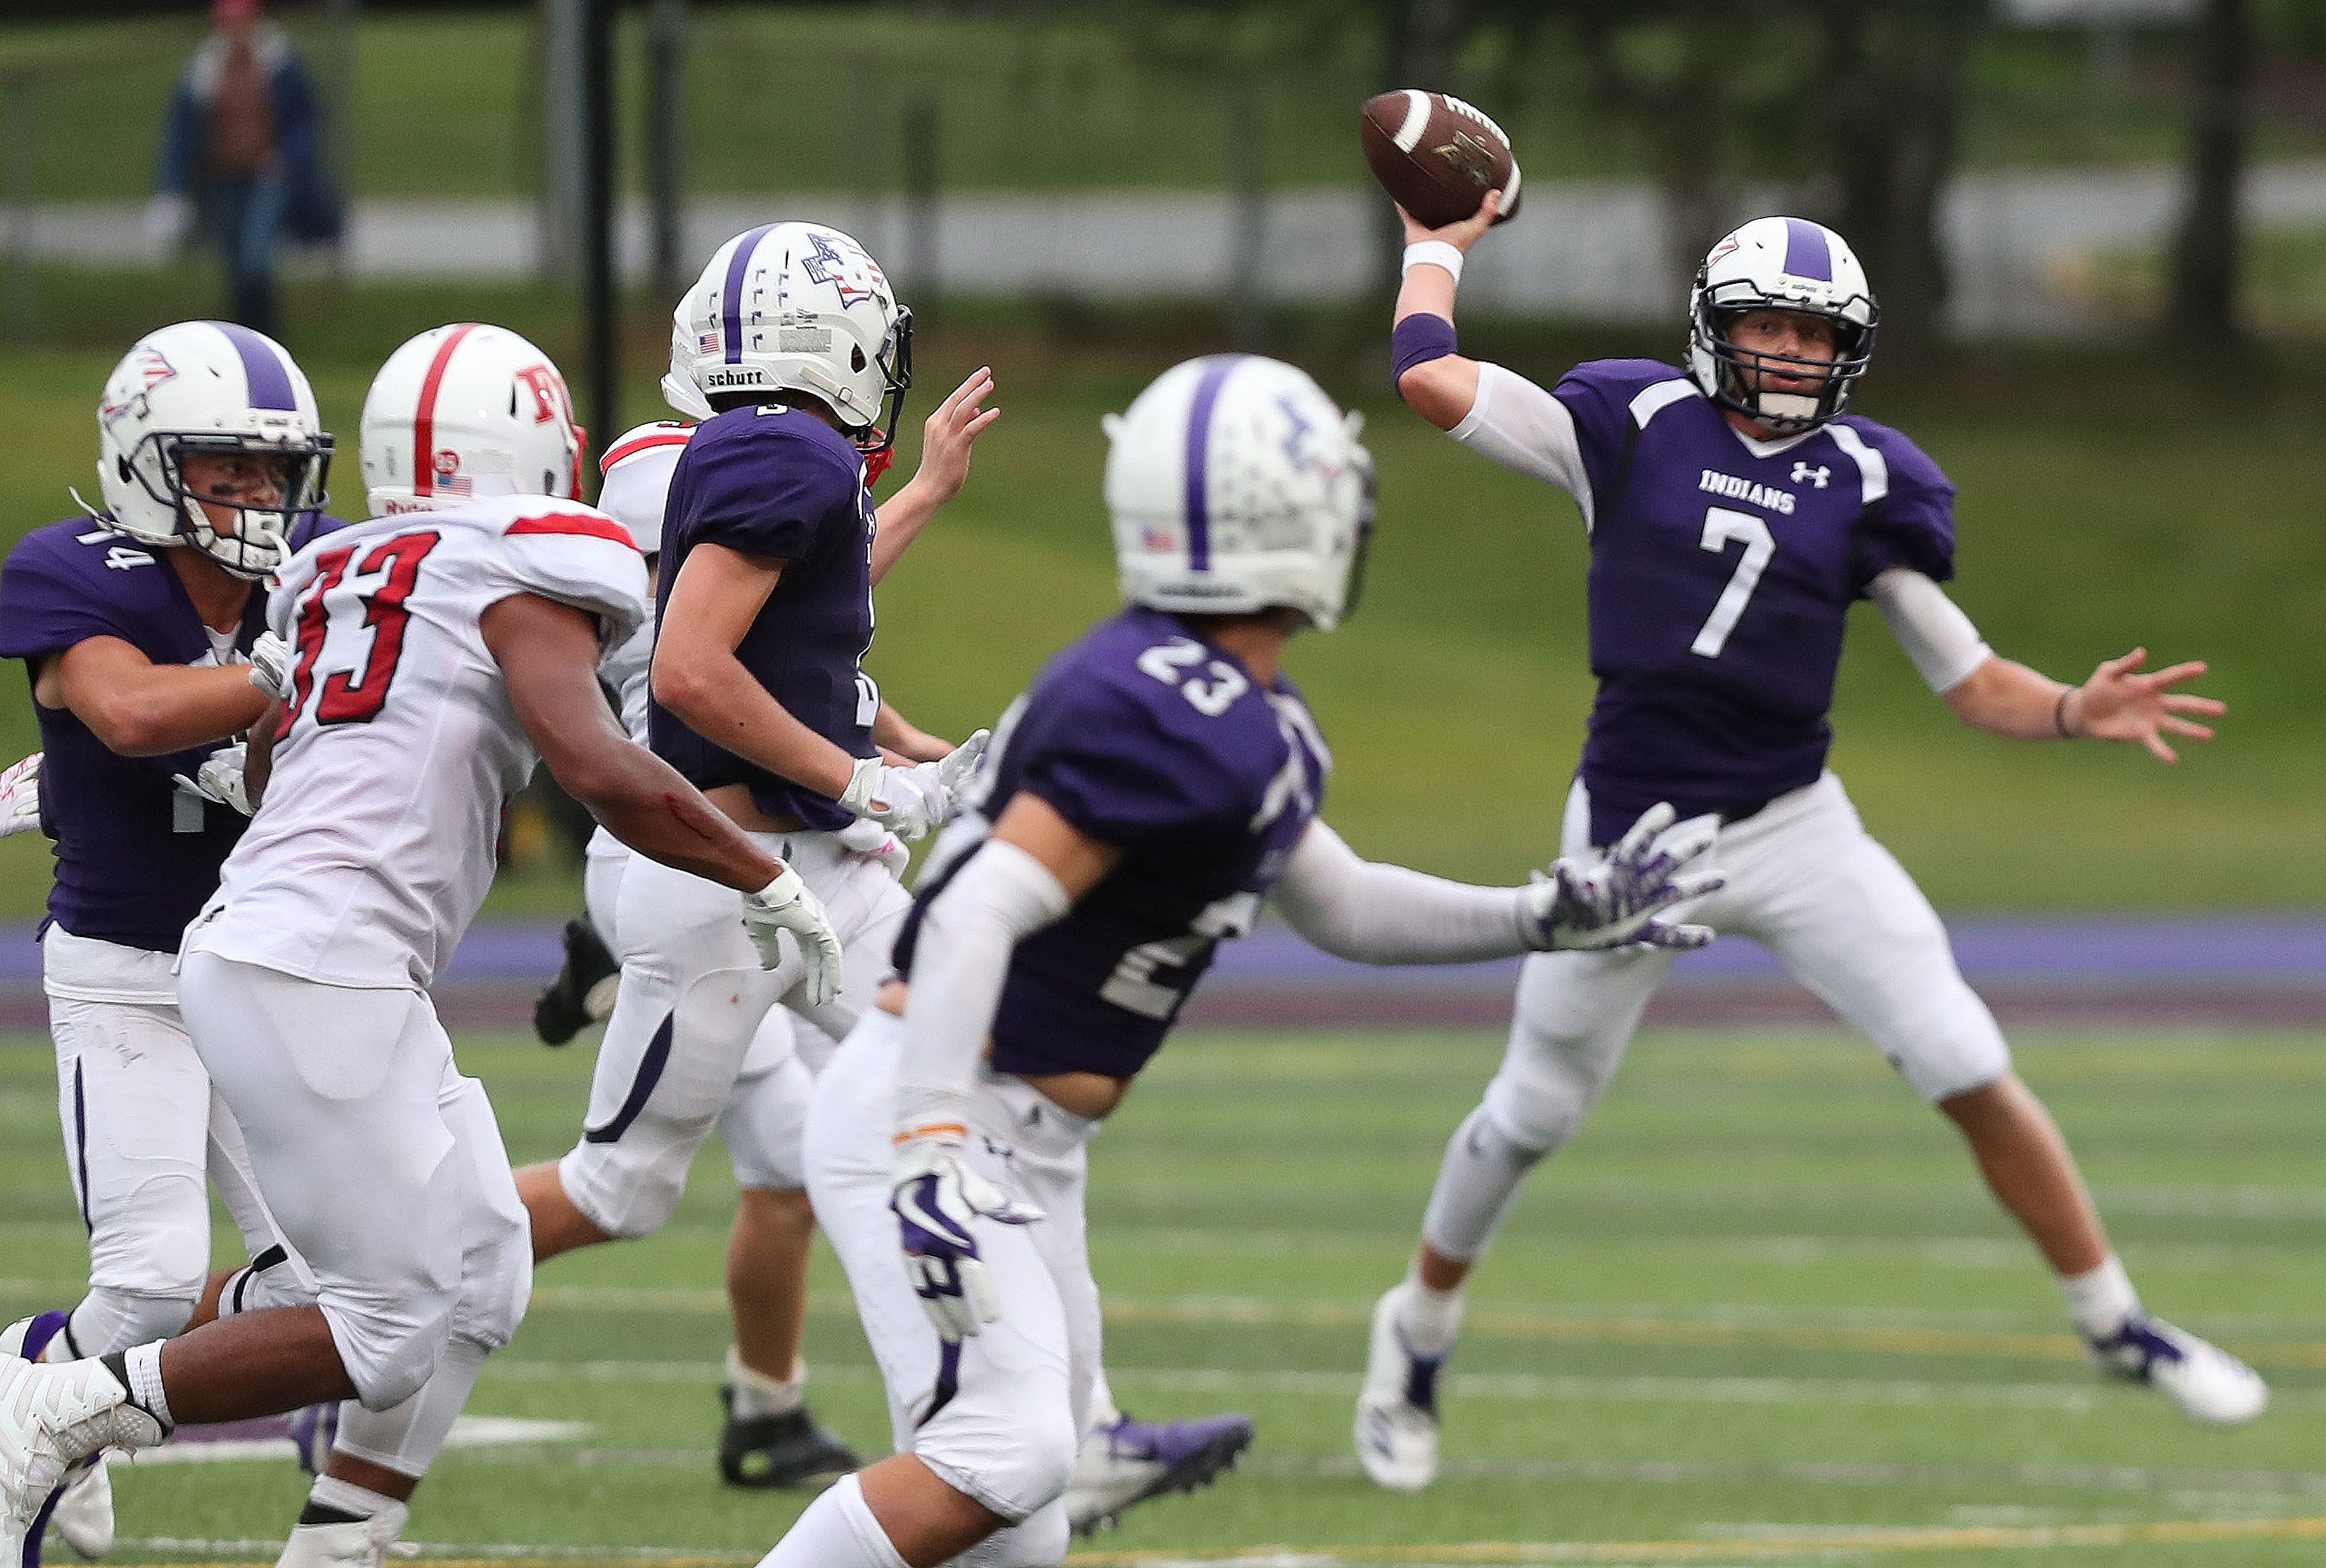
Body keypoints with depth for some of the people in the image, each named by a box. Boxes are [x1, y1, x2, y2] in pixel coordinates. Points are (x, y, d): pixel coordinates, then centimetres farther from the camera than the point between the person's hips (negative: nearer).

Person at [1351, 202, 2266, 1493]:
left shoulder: (1868, 483, 2)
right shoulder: (1633, 424, -3)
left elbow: (1971, 682, 3)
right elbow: (1432, 379, -11)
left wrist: (2078, 713, -15)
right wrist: (1438, 245, 2)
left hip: (1793, 829, 1)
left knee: (1973, 1076, -6)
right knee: (1533, 1115, 11)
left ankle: (2115, 1326, 8)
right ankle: (1417, 1335, 36)